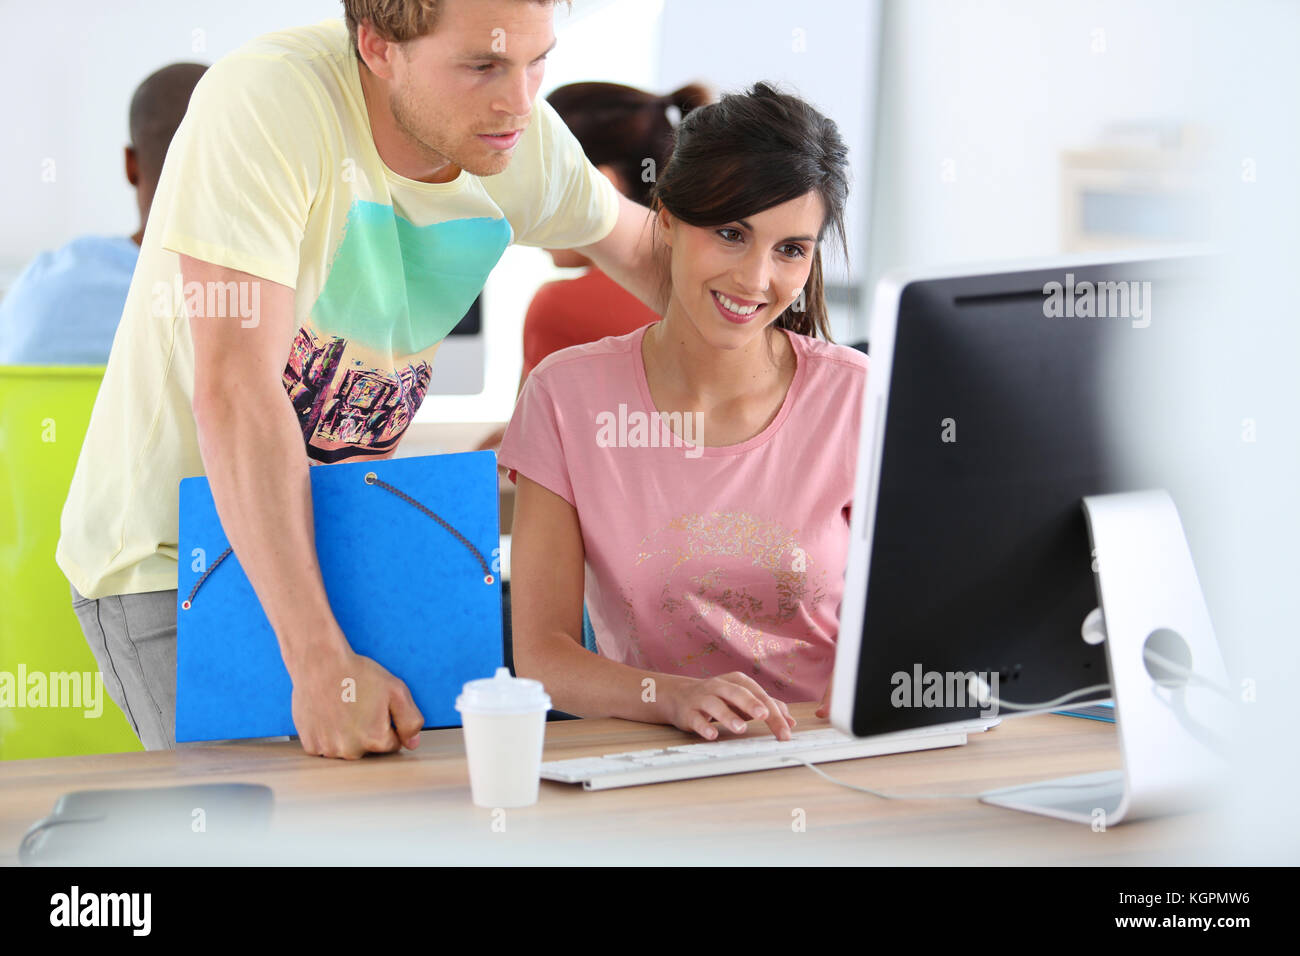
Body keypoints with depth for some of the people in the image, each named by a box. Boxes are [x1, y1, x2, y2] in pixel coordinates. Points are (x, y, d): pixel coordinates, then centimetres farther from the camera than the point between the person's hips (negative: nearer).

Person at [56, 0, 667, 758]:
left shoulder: (529, 140, -7)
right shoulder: (266, 102, -27)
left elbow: (638, 244, 16)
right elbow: (234, 393, -33)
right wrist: (321, 662, -36)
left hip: (335, 542, 6)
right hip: (168, 553, -6)